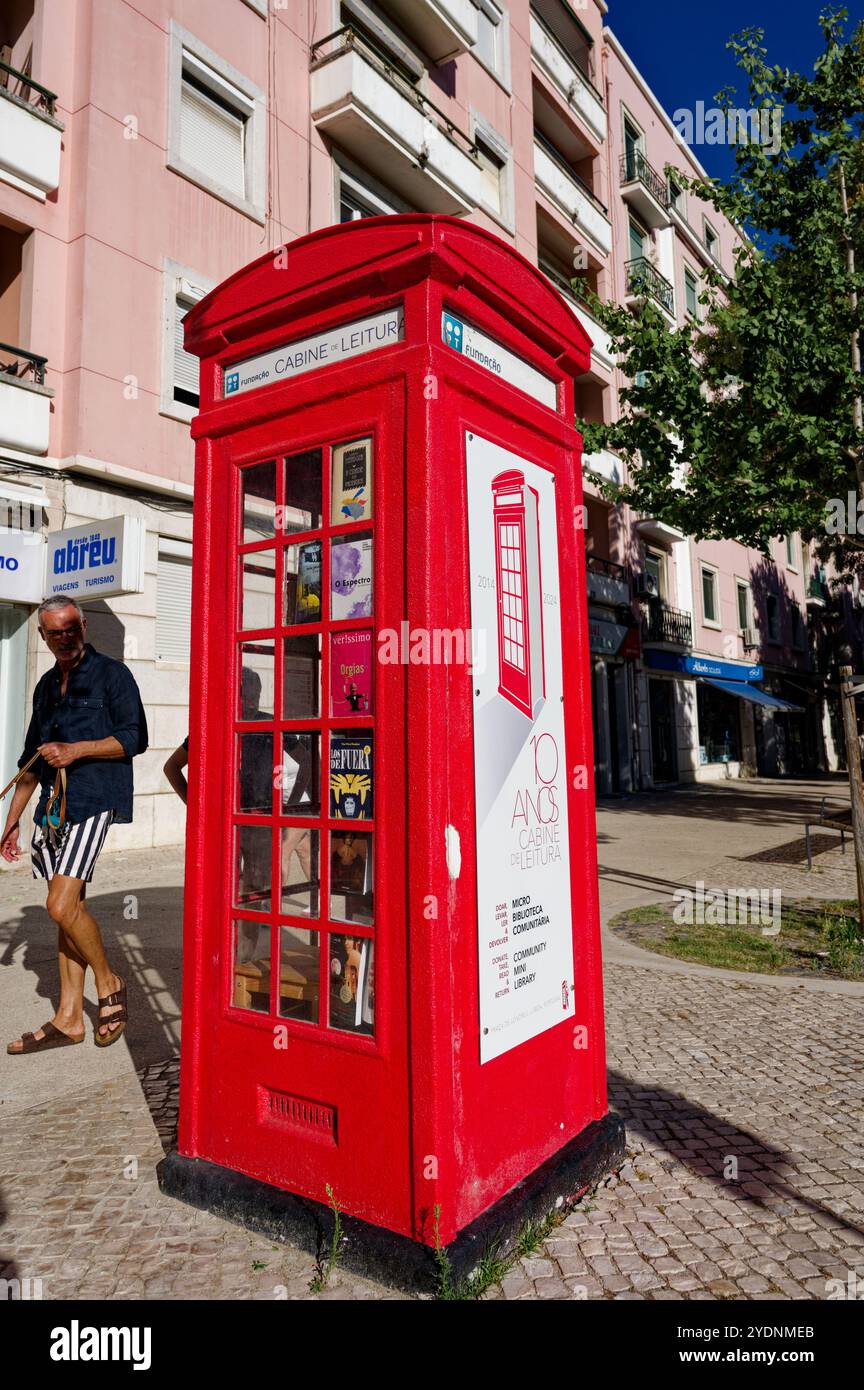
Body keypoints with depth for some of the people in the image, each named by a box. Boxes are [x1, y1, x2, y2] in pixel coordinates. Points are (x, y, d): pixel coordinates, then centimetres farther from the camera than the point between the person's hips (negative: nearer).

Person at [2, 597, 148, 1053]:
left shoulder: (112, 674, -1)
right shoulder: (47, 686, 19)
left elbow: (134, 738, -8)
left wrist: (77, 749, -16)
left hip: (94, 801, -7)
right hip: (53, 806, 7)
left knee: (61, 906, -14)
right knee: (68, 909, 8)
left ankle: (108, 984, 8)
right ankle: (69, 1019, 15)